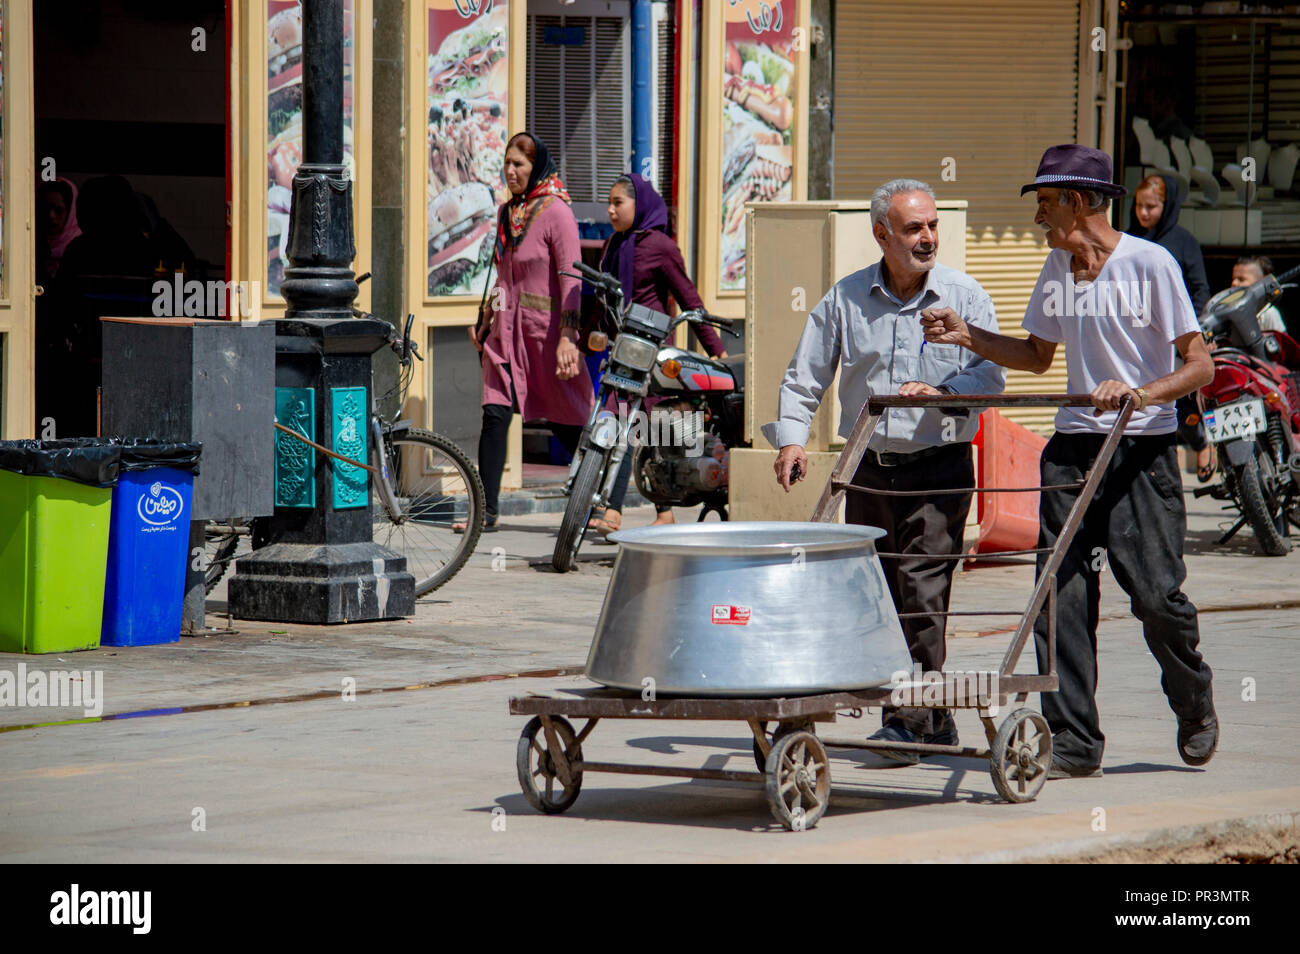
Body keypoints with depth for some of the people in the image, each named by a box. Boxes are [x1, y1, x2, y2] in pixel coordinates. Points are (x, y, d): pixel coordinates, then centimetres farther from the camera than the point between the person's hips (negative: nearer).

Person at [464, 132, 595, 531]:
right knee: (495, 415, -5)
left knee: (565, 423, 2)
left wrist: (568, 337, -20)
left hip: (546, 327, -6)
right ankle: (486, 511, -2)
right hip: (508, 329, 6)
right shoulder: (507, 212, 12)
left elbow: (571, 278, -14)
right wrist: (486, 320, 21)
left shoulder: (556, 213, -11)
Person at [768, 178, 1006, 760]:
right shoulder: (846, 298, 6)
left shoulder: (964, 296, 1)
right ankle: (934, 722, 16)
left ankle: (910, 722, -11)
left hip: (938, 470, -4)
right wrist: (792, 437, -3)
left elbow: (992, 373, -4)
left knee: (922, 592, -14)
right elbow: (805, 376, 10)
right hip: (869, 468, 4)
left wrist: (943, 391, -22)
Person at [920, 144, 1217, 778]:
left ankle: (1195, 706, 19)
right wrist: (969, 336, 13)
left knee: (1156, 594, -9)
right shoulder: (1057, 267, 12)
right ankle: (1072, 743, -1)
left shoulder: (1149, 264, -8)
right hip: (1072, 447, 6)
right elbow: (1038, 356, 25)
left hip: (1142, 451, -6)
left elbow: (1200, 366, -9)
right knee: (1062, 594, -4)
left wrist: (1141, 393, -24)